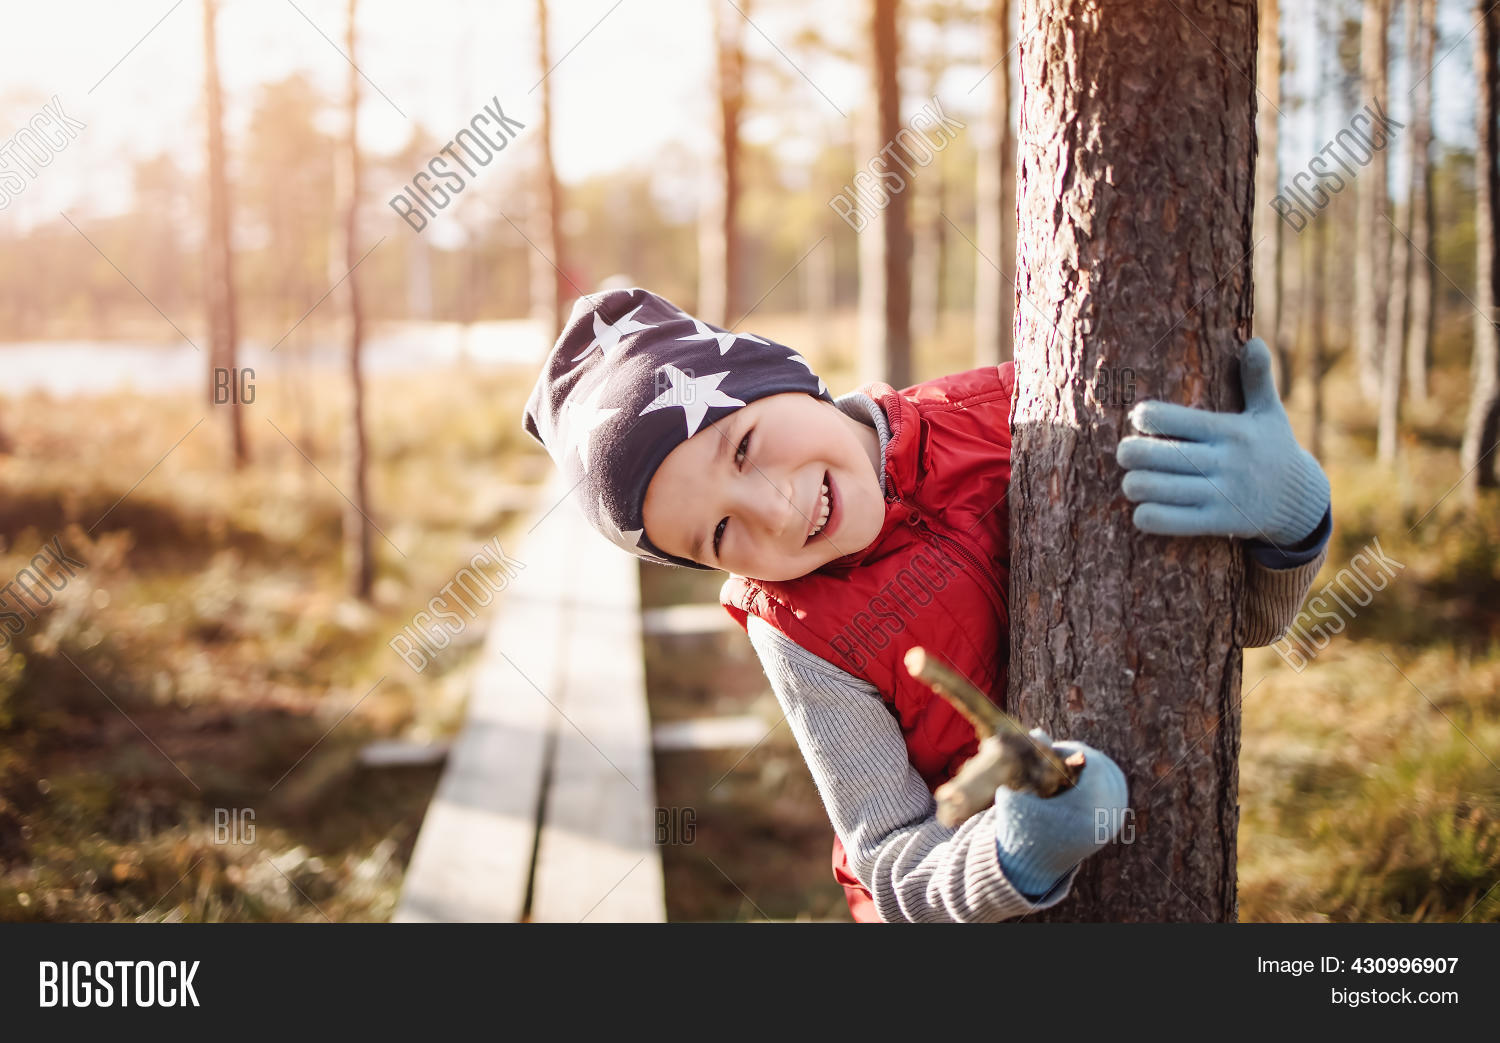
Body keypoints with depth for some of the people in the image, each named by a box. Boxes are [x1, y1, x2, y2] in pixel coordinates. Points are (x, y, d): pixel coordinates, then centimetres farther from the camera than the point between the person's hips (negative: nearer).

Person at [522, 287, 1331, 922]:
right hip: (959, 906, -2)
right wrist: (1018, 858, -39)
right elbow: (889, 859, -19)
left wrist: (1290, 508, -36)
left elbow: (1246, 616, -14)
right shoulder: (799, 632, -21)